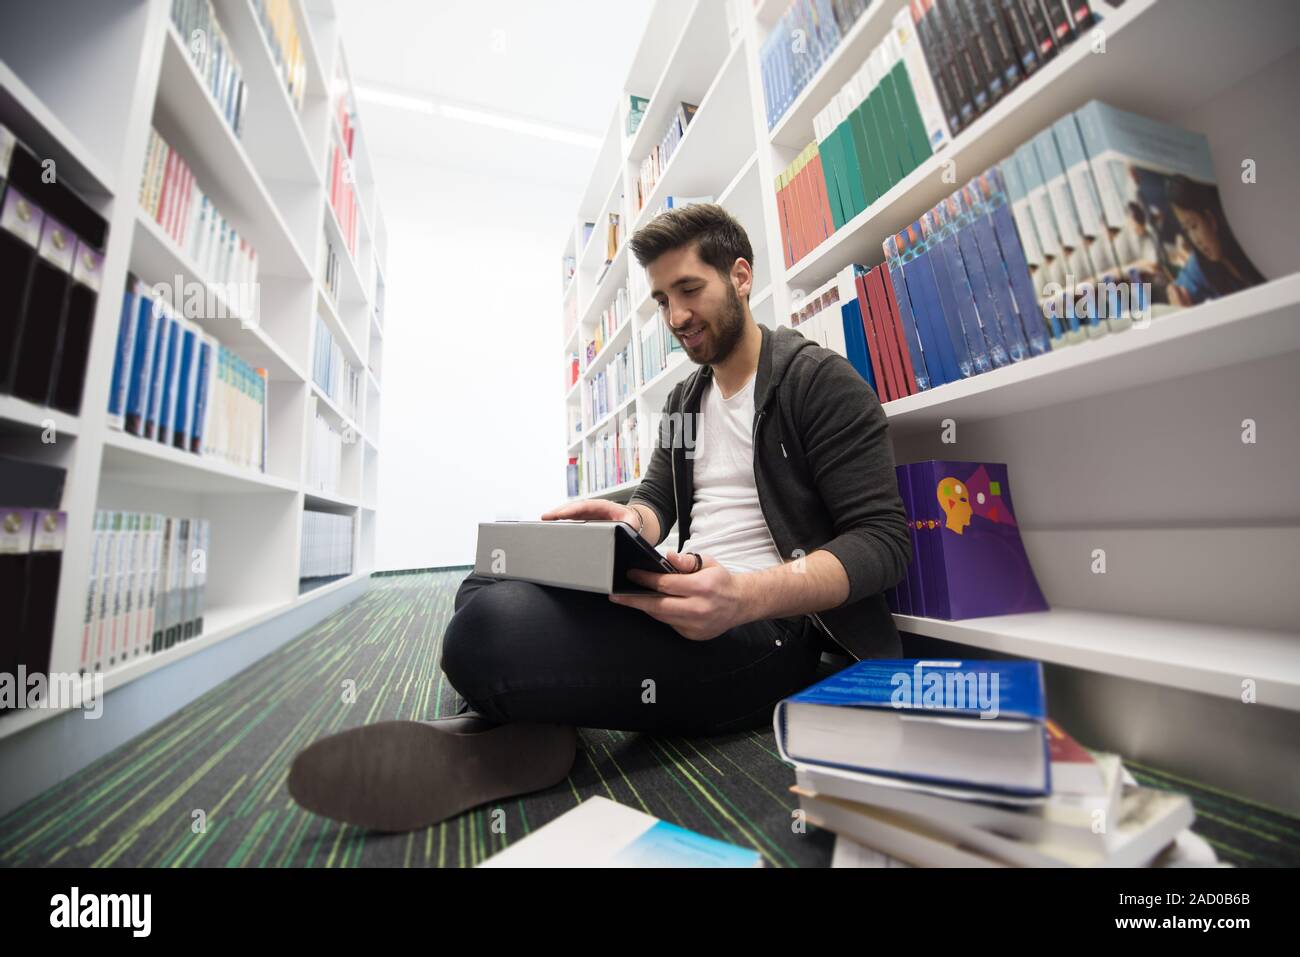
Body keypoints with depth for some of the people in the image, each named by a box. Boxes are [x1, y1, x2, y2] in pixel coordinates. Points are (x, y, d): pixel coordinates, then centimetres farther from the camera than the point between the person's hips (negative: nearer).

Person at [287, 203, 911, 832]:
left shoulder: (820, 379, -4)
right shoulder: (684, 400, 18)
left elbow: (883, 539, -10)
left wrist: (749, 596, -28)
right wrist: (628, 522, -9)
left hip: (771, 626, -7)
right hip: (689, 605, 8)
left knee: (492, 630, -29)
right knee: (484, 588, 8)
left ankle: (517, 726, 0)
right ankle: (520, 724, -9)